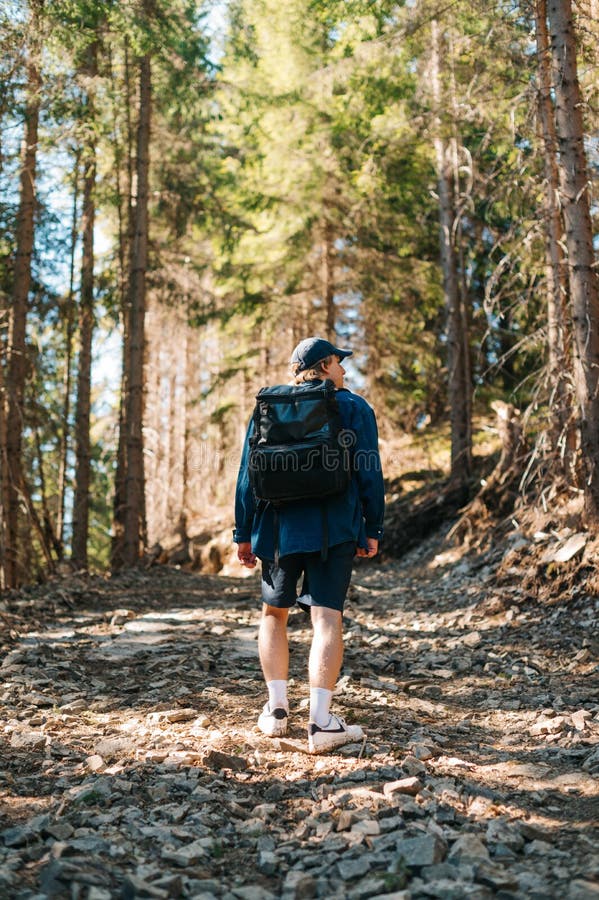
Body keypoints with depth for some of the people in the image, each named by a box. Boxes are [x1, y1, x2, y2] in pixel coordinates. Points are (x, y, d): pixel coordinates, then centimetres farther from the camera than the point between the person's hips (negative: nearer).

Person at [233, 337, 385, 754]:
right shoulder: (354, 408, 4)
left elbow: (248, 475, 7)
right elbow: (369, 473, -1)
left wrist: (244, 533, 11)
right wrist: (373, 529, 4)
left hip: (279, 528, 3)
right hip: (335, 530, -2)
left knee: (274, 612, 17)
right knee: (327, 617, -4)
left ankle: (277, 710, 15)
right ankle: (321, 722, -10)